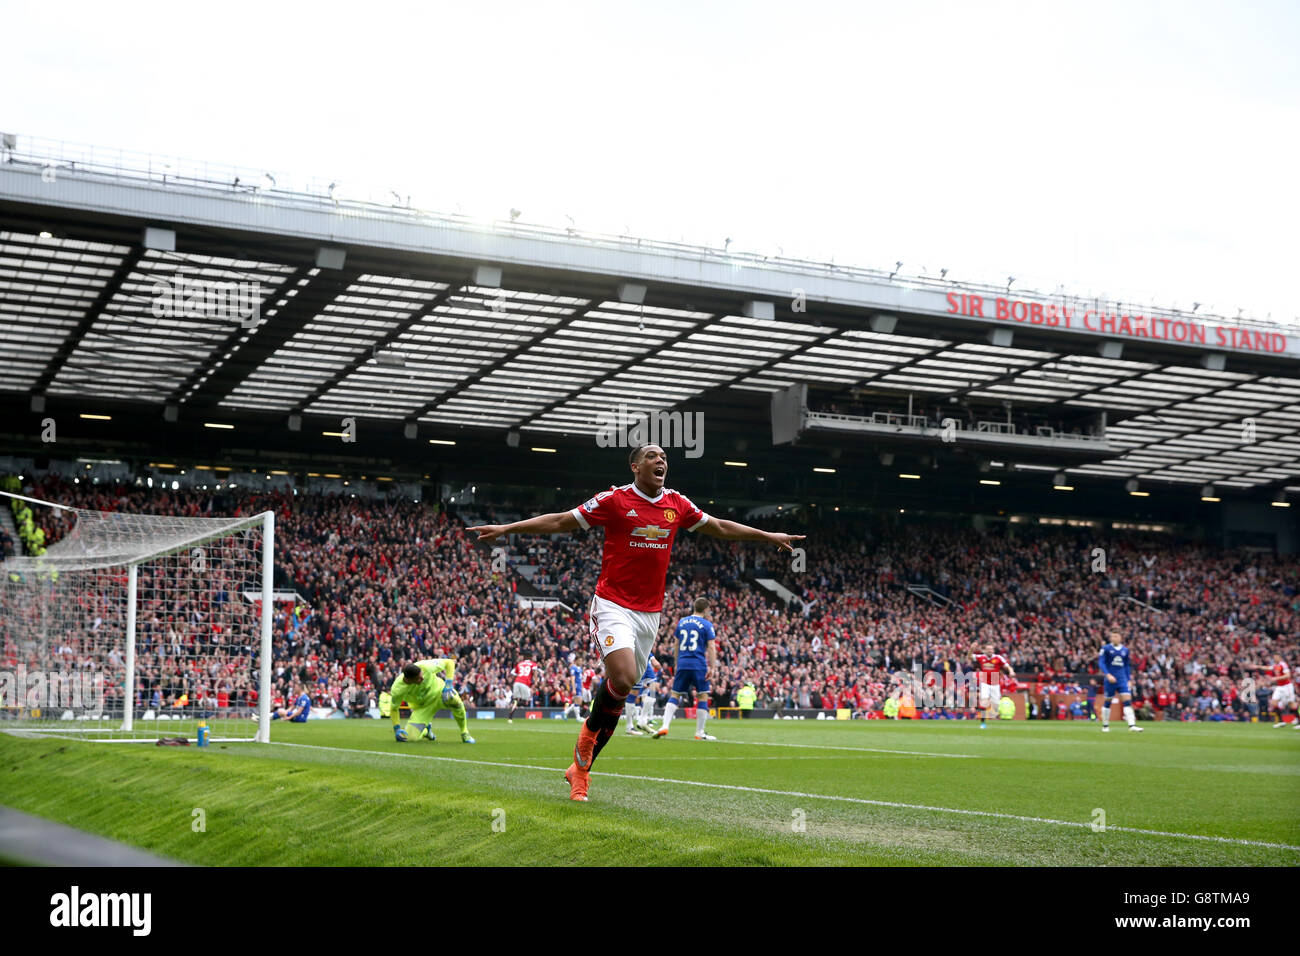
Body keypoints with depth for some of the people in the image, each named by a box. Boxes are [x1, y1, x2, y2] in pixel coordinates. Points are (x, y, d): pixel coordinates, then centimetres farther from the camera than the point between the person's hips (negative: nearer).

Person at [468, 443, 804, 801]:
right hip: (613, 605, -5)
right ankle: (588, 736, 2)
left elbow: (720, 527, 22)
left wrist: (770, 536, 26)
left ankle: (581, 767, 18)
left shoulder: (677, 504, 7)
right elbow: (560, 521, -3)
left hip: (650, 611, 5)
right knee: (623, 678, -26)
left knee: (619, 690, 6)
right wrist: (506, 528, -8)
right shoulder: (615, 499, -6)